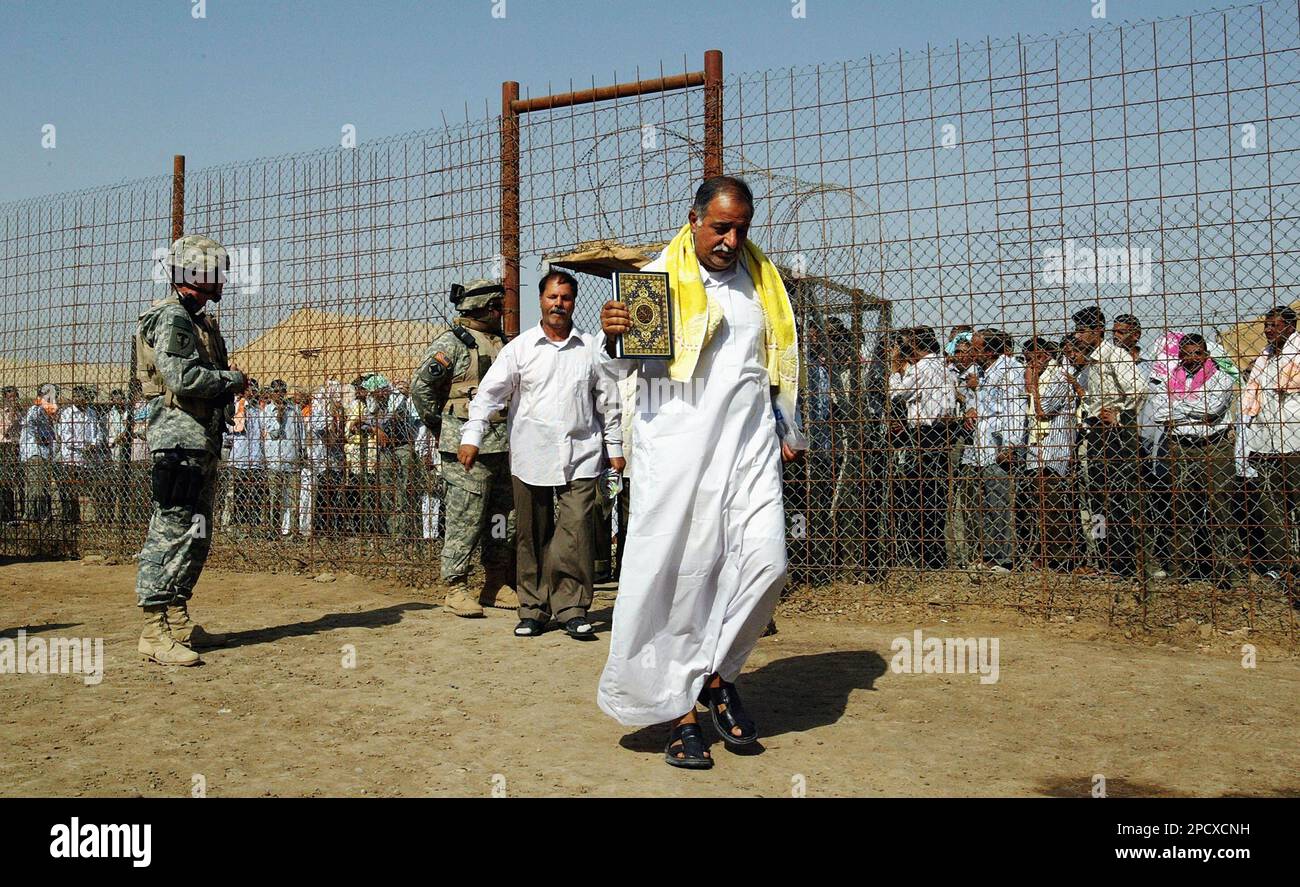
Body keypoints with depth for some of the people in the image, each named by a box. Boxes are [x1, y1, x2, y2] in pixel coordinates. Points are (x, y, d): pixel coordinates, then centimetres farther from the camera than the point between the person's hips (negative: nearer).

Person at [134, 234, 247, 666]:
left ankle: (178, 622, 21)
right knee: (172, 530, -10)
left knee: (196, 533, 13)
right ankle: (155, 632, -7)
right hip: (180, 437, -11)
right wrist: (233, 379, -9)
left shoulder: (199, 319, 21)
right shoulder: (172, 317, -10)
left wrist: (228, 380, 6)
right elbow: (182, 378, -22)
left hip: (201, 439, 11)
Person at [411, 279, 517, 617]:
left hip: (504, 446, 8)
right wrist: (438, 425, -5)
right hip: (467, 447, -8)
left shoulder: (503, 343, 17)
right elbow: (420, 385, -10)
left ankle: (497, 585, 21)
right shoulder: (453, 342, -6)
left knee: (504, 518, 11)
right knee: (465, 517, -5)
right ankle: (455, 588, 3)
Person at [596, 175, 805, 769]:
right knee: (681, 575, -4)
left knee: (765, 562, -9)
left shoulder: (761, 280, 17)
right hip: (678, 448, -4)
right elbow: (623, 366, -1)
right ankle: (679, 708, 8)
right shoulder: (659, 277, 2)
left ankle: (716, 674, 12)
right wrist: (612, 338, -23)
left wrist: (790, 431, 28)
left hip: (750, 446, 4)